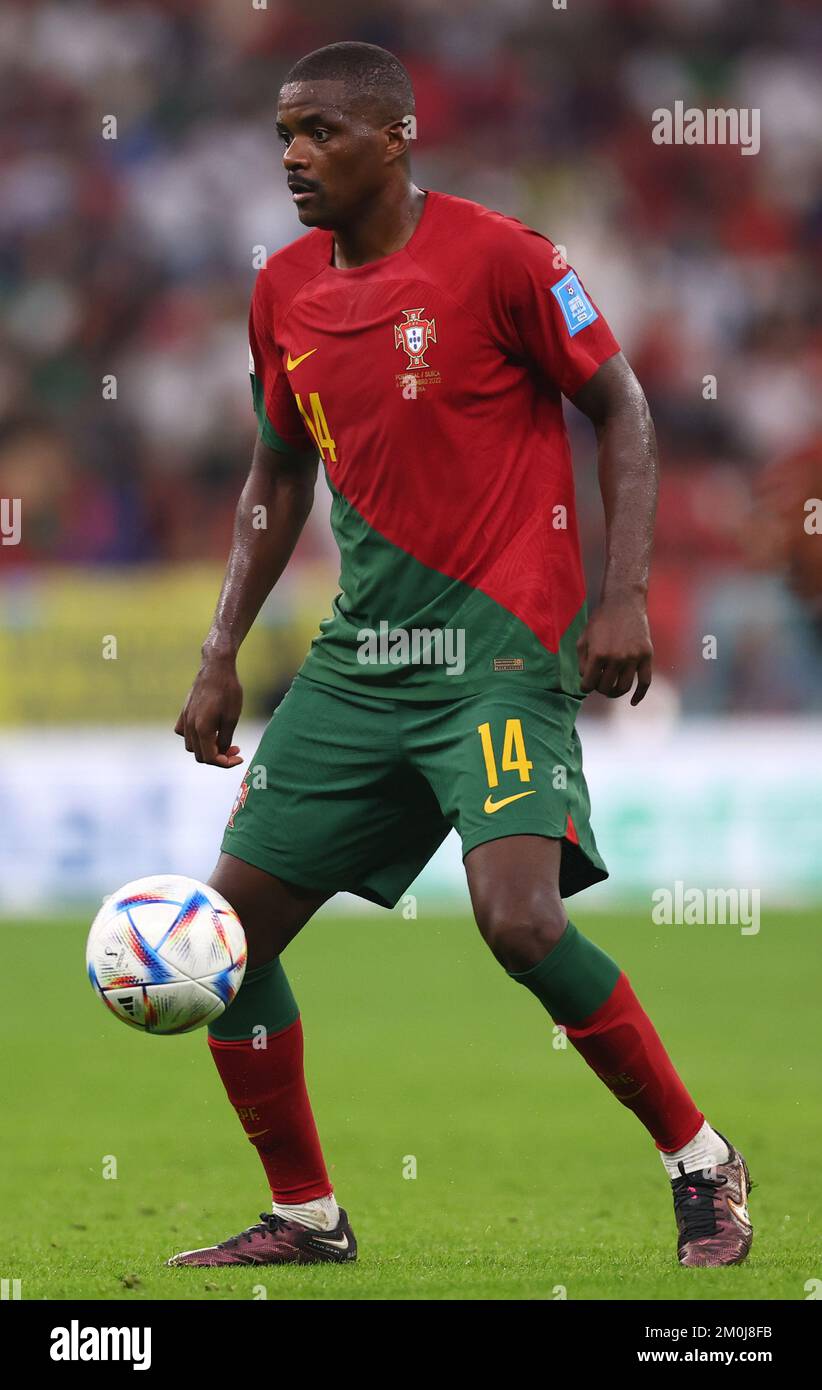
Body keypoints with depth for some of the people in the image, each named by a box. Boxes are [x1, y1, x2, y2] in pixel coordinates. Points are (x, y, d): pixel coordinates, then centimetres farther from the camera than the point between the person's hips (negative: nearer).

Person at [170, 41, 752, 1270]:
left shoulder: (494, 257, -10)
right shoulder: (284, 292, 8)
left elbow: (619, 407, -4)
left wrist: (625, 594, -13)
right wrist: (222, 656, 14)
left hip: (502, 649, -7)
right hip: (360, 661, 7)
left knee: (520, 919, -24)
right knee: (231, 927, 1)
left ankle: (701, 1163, -4)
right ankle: (305, 1216, 17)